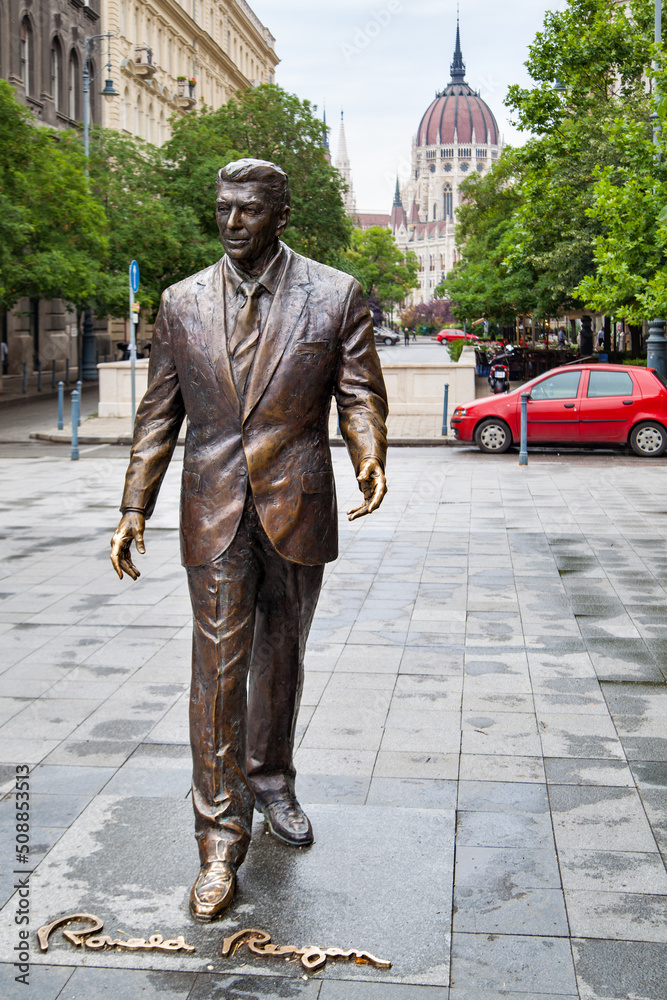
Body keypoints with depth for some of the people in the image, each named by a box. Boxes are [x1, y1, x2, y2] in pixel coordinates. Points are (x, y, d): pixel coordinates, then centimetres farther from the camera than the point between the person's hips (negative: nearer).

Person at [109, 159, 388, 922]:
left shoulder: (336, 297, -1)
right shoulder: (182, 303, 4)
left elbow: (360, 394, -1)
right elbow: (159, 413, 6)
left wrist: (369, 456, -22)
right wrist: (135, 506, 0)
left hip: (297, 511, 0)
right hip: (215, 516, 0)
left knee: (281, 657, 16)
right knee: (218, 668, -3)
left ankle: (270, 780, 38)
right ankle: (219, 839, 4)